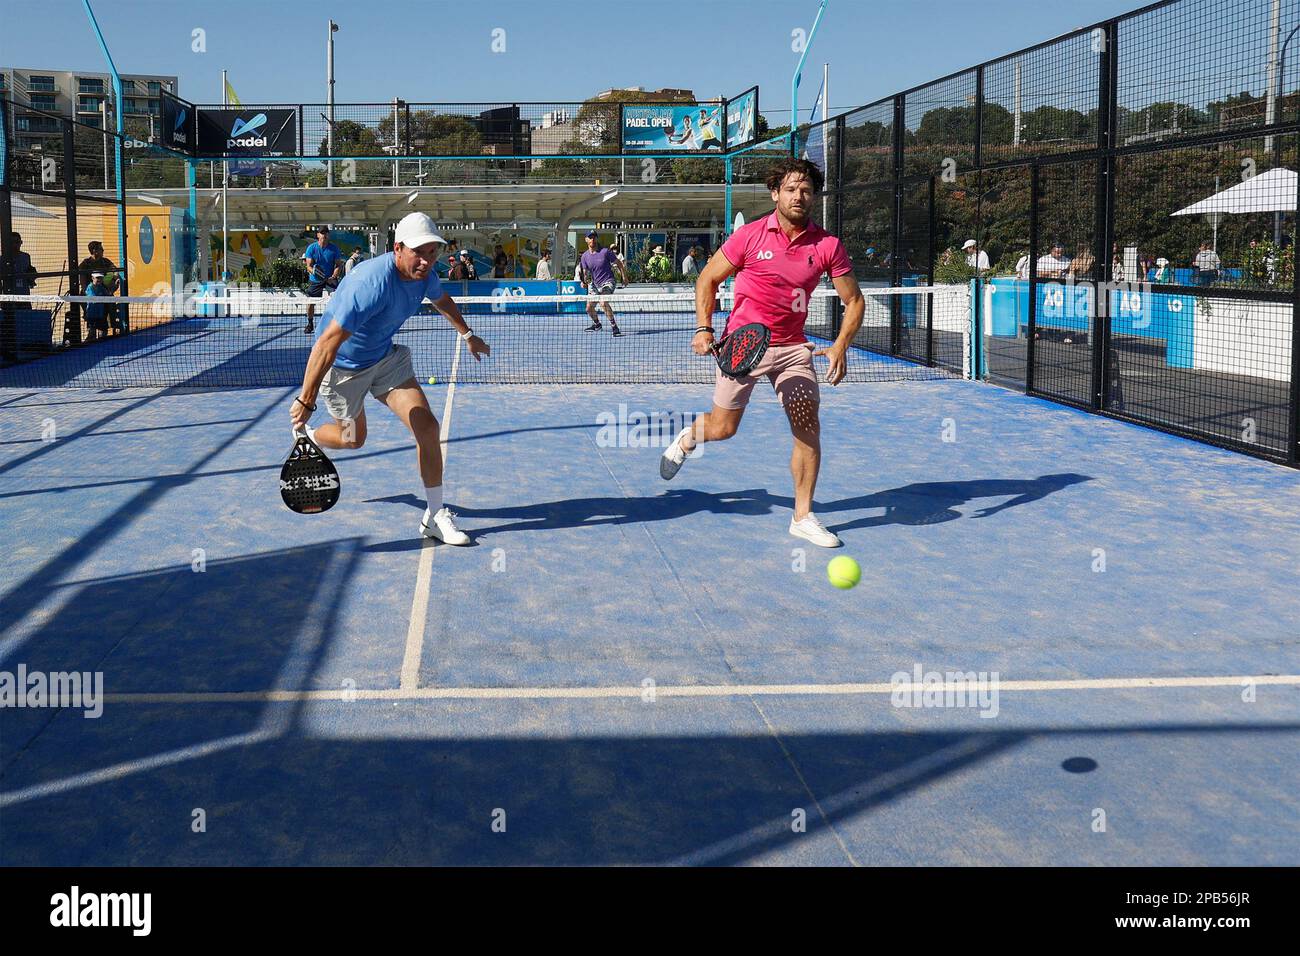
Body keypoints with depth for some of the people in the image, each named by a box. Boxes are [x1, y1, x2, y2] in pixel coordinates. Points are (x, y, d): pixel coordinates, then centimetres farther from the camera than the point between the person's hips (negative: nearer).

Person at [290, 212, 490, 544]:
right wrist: (305, 401, -38)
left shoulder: (425, 275, -12)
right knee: (354, 437, 15)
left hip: (386, 358, 6)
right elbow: (327, 344, -38)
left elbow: (441, 300, 16)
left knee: (427, 426, -9)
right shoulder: (372, 284, -38)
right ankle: (306, 436, 51)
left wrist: (467, 335, 29)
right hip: (343, 366, -6)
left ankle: (435, 516, 1)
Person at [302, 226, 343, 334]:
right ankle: (310, 324, 22)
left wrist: (333, 277, -16)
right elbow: (309, 265, -5)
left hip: (330, 281, 0)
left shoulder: (334, 249, -3)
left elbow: (338, 265, 0)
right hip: (315, 281, 0)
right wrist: (313, 271, -29)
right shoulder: (311, 248, -4)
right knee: (310, 302, 1)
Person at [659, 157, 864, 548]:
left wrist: (840, 347, -12)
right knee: (722, 428, 3)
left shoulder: (828, 246, -5)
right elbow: (707, 280, 2)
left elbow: (854, 301, 2)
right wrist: (704, 329, -9)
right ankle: (689, 436, 40)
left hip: (792, 347, 2)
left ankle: (803, 516, 4)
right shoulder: (749, 236, -9)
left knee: (808, 427, -8)